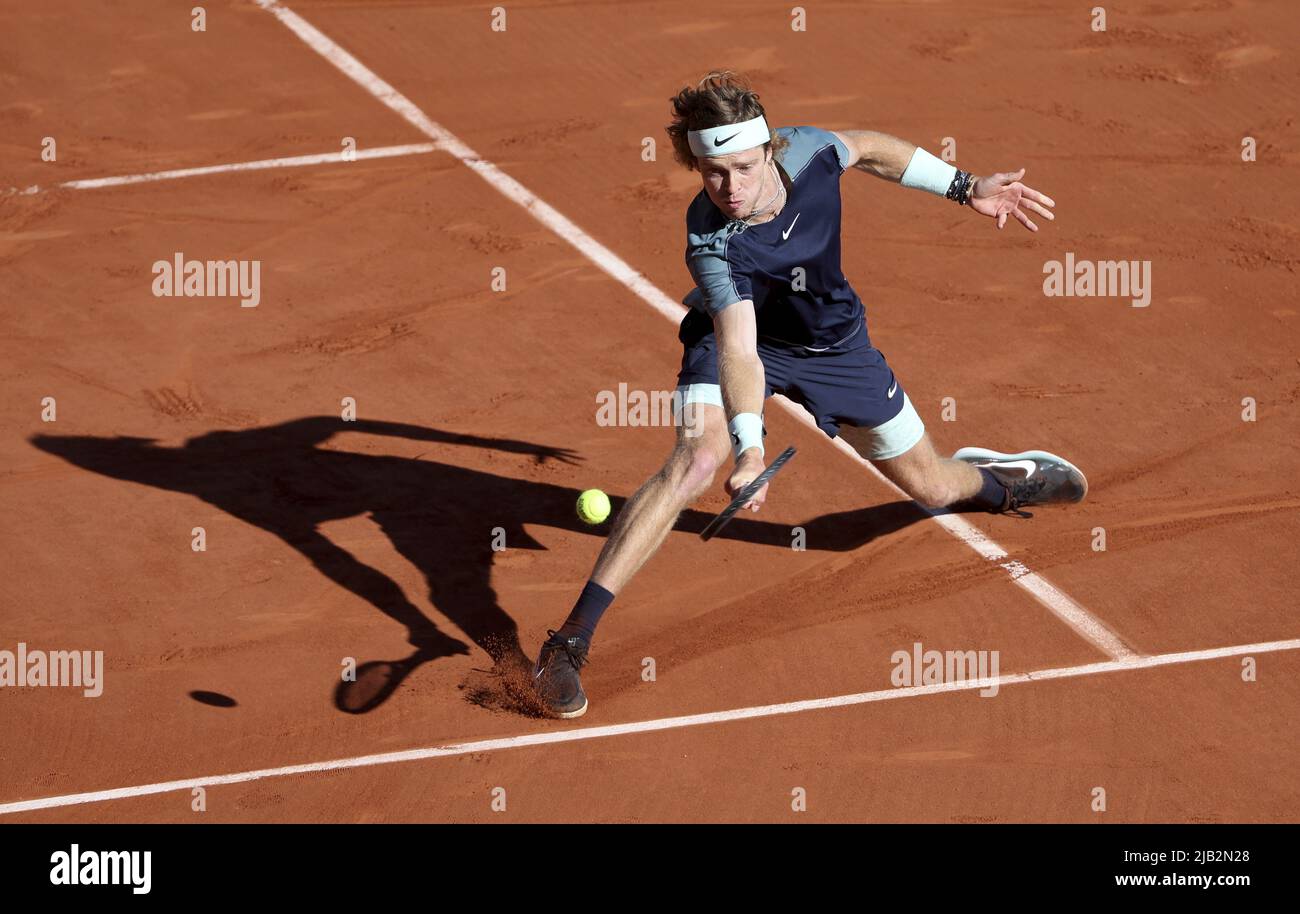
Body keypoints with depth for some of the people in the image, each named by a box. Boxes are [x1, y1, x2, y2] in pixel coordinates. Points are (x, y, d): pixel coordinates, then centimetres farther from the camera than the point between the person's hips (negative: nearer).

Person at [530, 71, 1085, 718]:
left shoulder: (806, 151, -26)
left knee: (932, 486, 10)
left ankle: (986, 476, 52)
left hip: (834, 342, 4)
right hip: (738, 335, -4)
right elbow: (739, 349, -47)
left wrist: (965, 188, 1)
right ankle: (569, 642, -31)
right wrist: (749, 447, -62)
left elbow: (868, 149, -1)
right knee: (697, 458, -32)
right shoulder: (712, 244, -37)